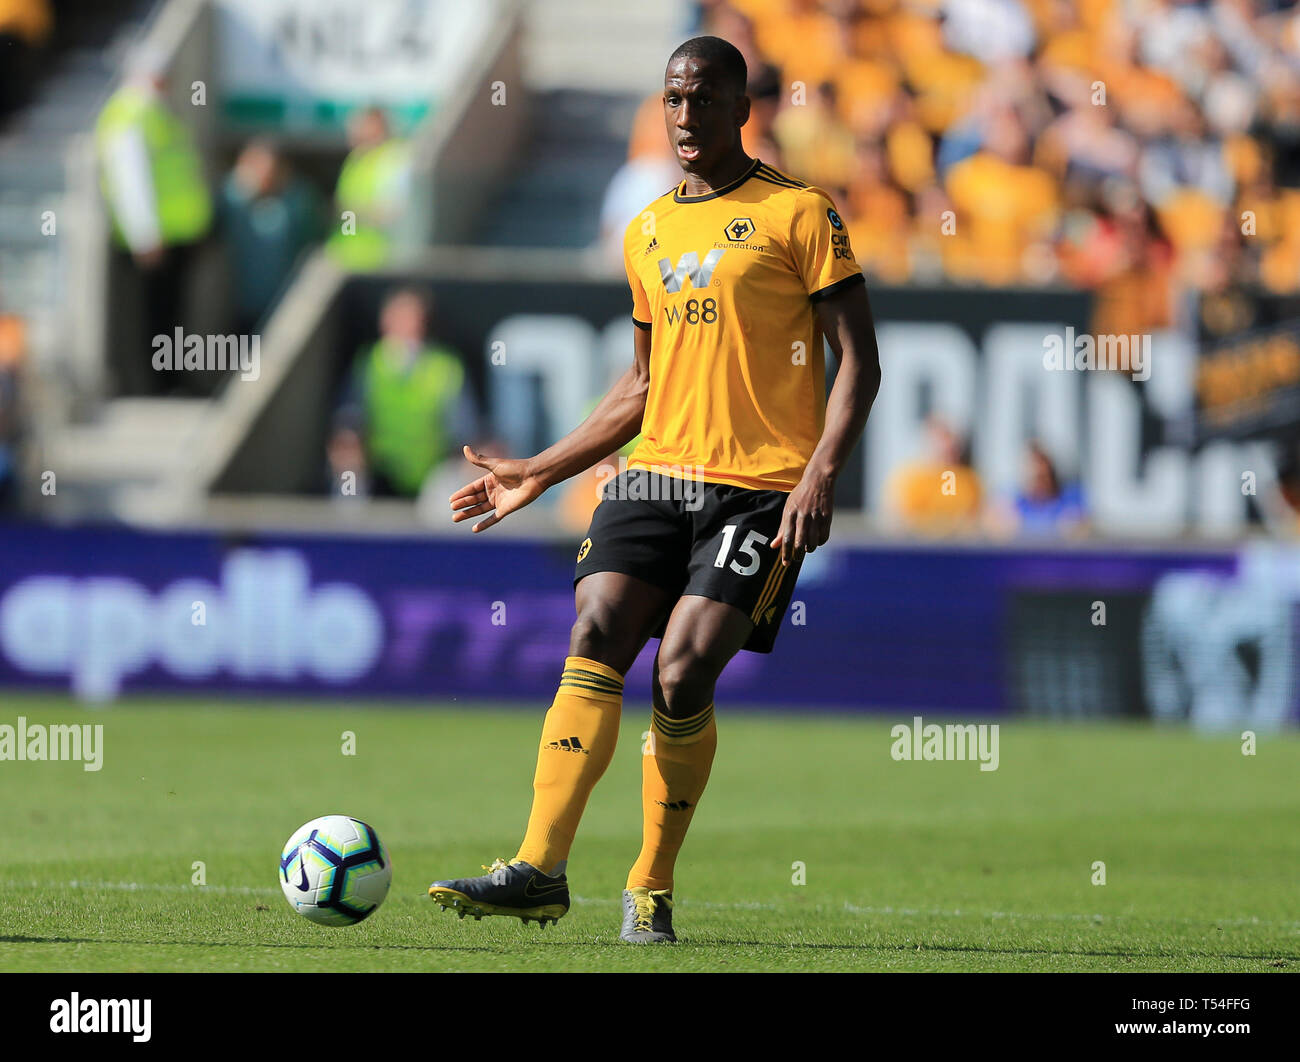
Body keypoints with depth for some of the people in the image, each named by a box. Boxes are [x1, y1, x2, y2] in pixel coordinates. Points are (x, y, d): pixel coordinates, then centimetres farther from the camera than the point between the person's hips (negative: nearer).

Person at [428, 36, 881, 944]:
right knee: (595, 639, -14)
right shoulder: (649, 233, 18)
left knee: (684, 673, -16)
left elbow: (859, 362, -4)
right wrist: (539, 473, 23)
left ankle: (652, 890, -1)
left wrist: (820, 473, -18)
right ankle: (540, 870, -19)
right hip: (657, 472, 5)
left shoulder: (798, 215, -1)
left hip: (760, 488, -5)